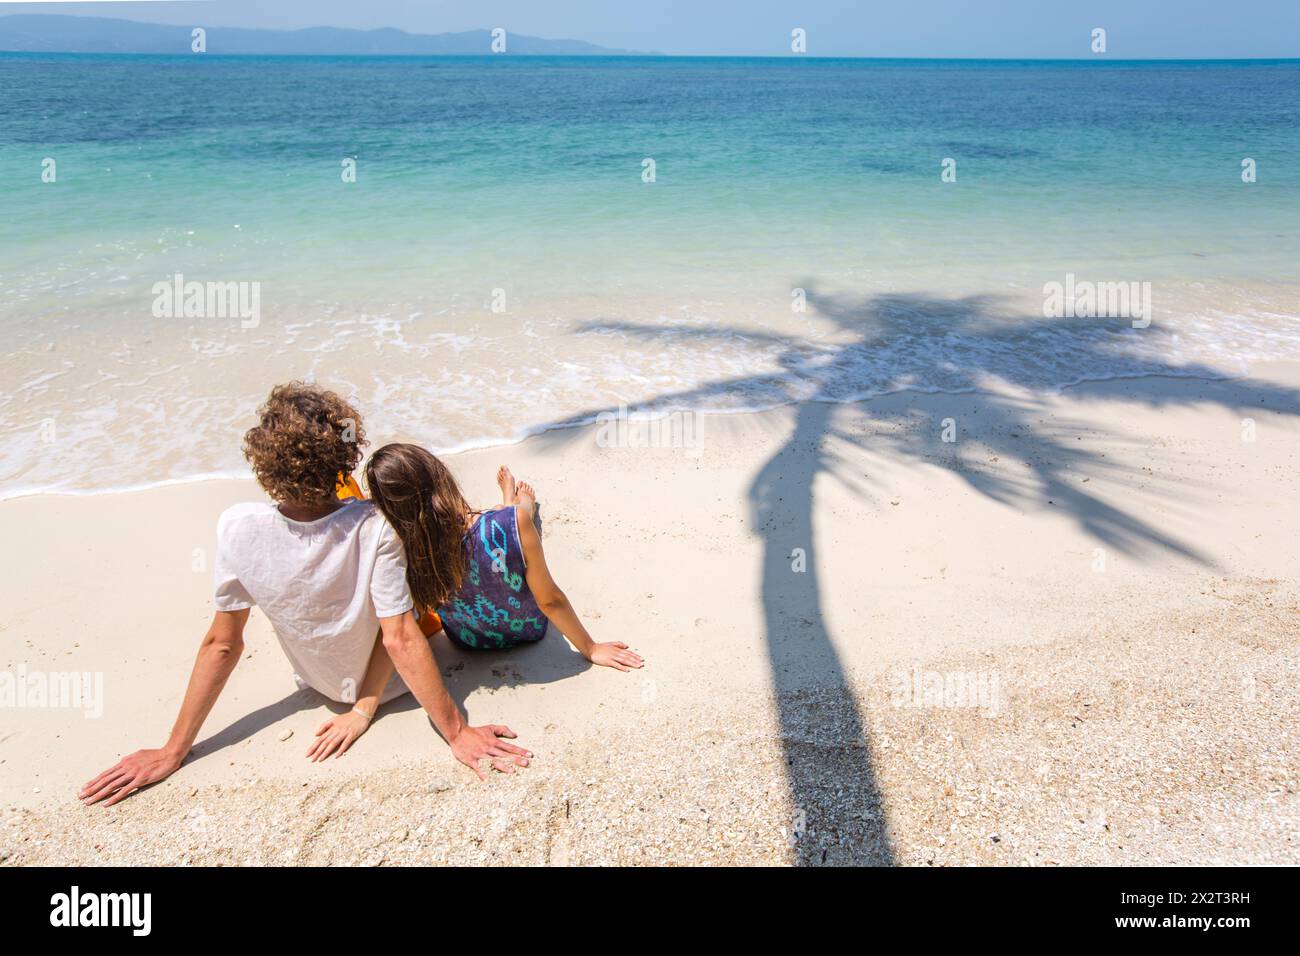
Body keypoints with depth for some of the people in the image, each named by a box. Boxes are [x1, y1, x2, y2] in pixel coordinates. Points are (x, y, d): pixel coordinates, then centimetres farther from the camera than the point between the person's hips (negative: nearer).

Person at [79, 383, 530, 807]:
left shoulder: (237, 528, -27)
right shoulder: (374, 527, -34)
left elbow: (221, 645, -19)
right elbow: (401, 641, -31)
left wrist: (174, 751, -7)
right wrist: (457, 732, -23)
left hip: (319, 680, 3)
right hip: (385, 681, -2)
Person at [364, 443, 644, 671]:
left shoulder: (407, 555, -32)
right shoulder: (513, 523, -40)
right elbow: (550, 600, -26)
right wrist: (591, 649, -10)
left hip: (469, 641, 2)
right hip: (528, 631, -1)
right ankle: (525, 502, 60)